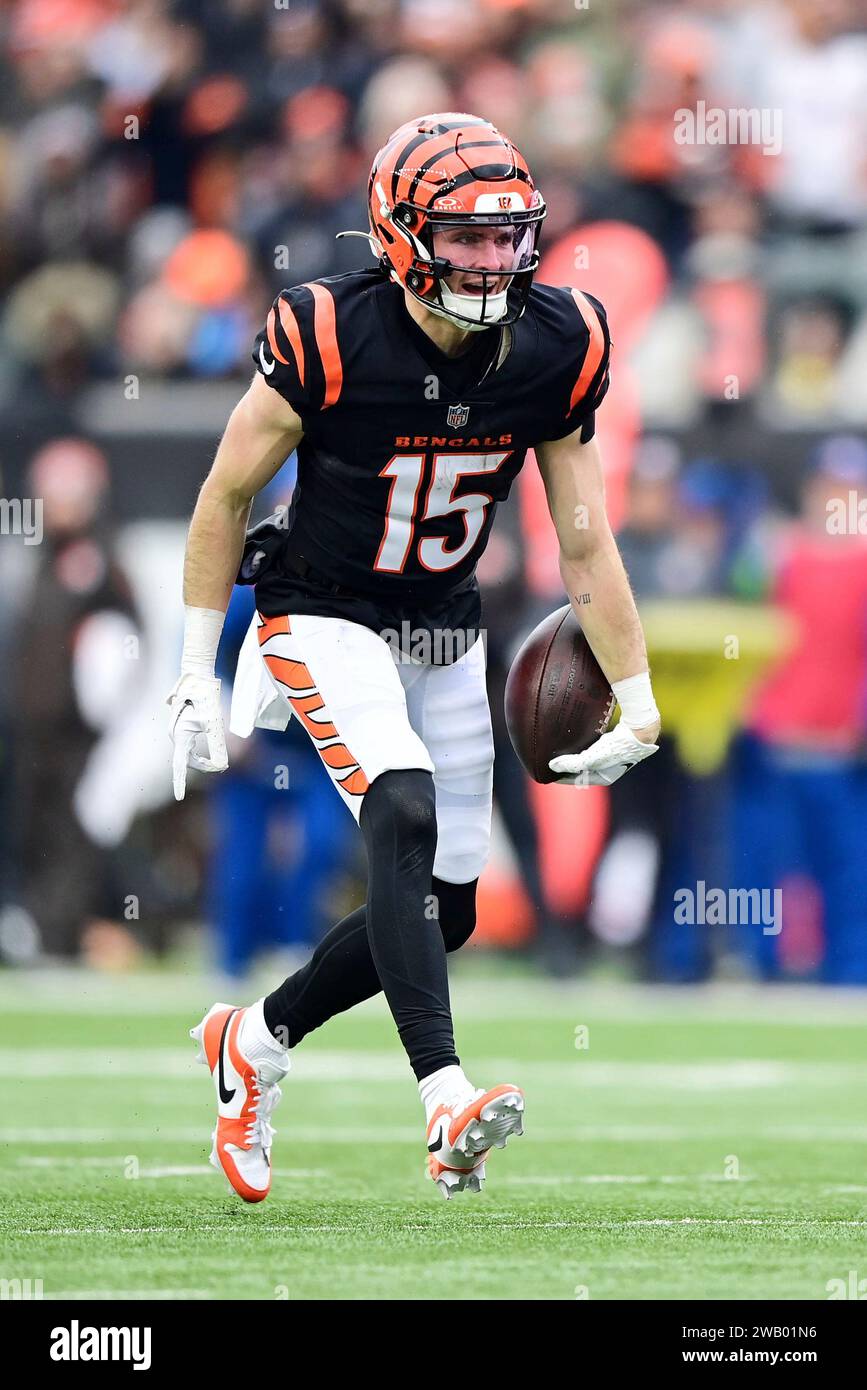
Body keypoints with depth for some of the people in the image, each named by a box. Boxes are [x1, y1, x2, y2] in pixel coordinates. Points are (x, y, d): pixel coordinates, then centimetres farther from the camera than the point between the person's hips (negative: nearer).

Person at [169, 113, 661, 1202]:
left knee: (445, 909, 5)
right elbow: (225, 499, -9)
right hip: (324, 615, -5)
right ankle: (445, 1100, -35)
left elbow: (584, 542, 0)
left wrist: (636, 700, -2)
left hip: (446, 636, 5)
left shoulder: (553, 352, -9)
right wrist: (199, 675, -8)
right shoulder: (330, 339, -21)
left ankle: (254, 1041, 28)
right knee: (406, 816, -28)